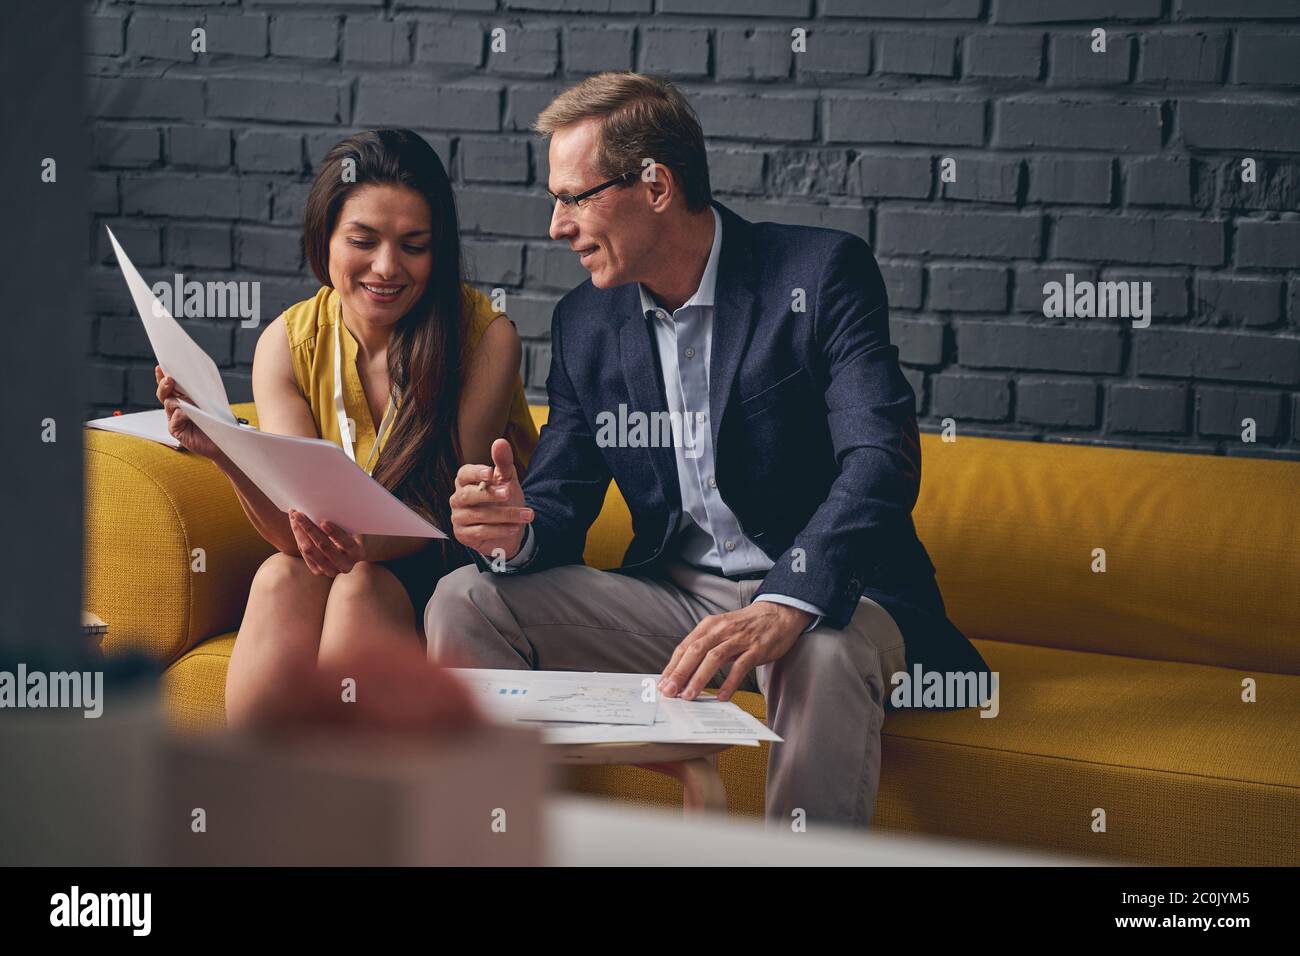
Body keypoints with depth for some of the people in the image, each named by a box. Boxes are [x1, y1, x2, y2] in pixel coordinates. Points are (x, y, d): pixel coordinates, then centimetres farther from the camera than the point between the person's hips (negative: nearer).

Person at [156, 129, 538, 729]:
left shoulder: (485, 334, -15)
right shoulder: (288, 342, -5)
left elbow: (448, 510, -17)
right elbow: (296, 531, -14)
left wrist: (367, 543, -39)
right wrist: (228, 455, -34)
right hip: (345, 563, 3)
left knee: (361, 586, -31)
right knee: (281, 576, -29)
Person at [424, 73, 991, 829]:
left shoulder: (823, 274, -11)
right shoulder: (585, 322, 7)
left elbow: (881, 459, -24)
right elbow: (560, 503, 9)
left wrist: (783, 607, -40)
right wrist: (515, 530, -19)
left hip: (822, 596, -5)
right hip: (670, 597, 6)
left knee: (823, 656, -40)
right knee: (465, 602, -11)